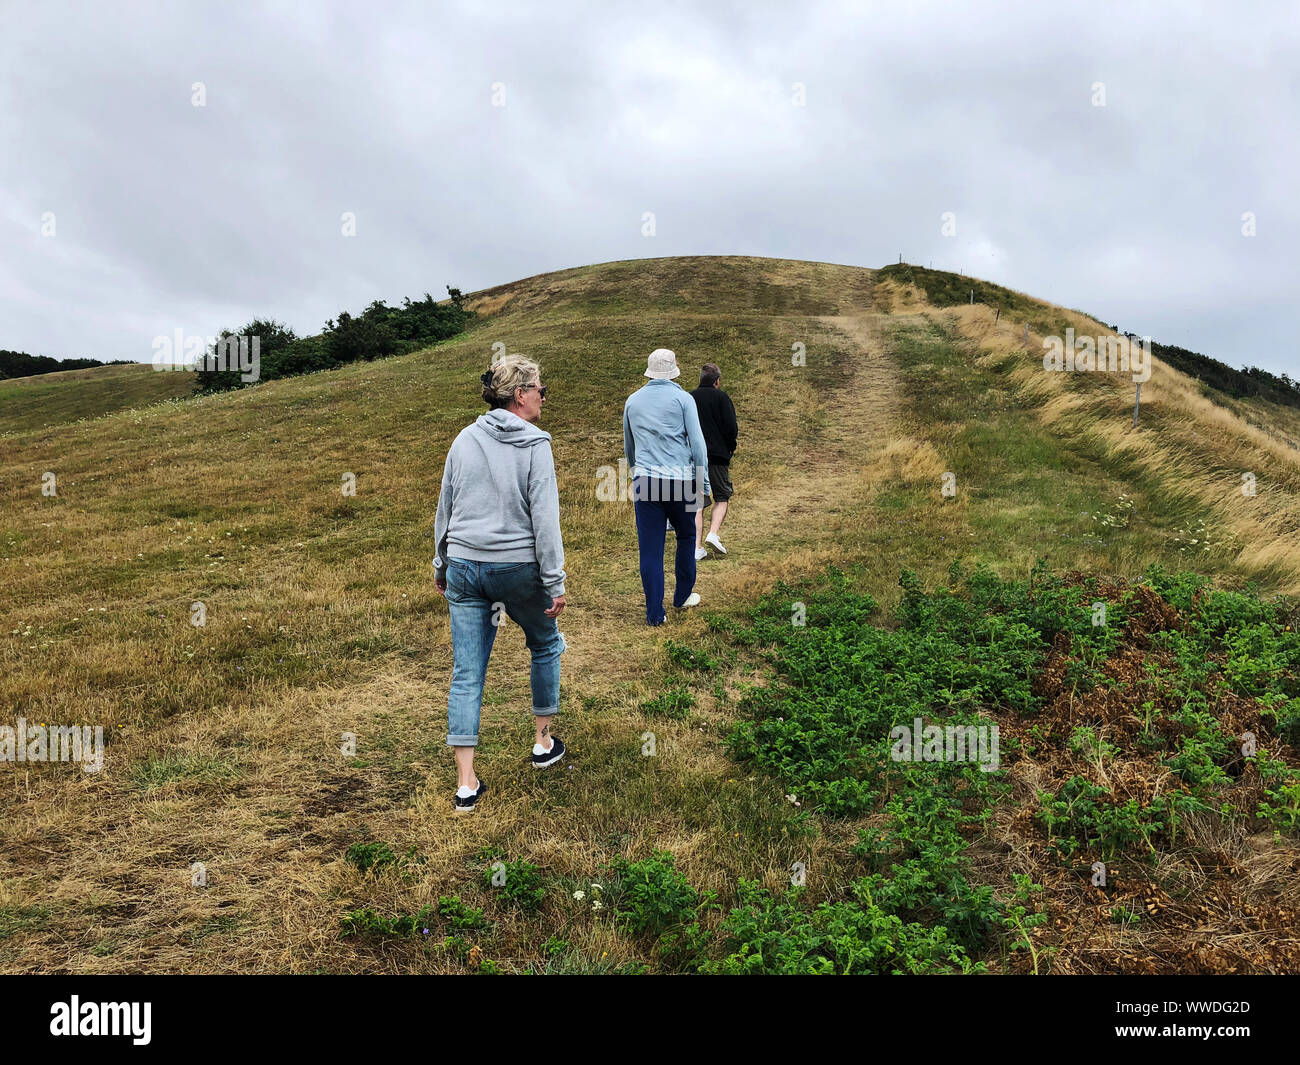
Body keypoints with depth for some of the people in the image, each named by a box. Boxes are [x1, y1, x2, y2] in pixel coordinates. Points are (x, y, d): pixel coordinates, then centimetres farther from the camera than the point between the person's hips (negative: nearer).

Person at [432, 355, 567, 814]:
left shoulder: (464, 439, 7)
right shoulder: (535, 444, -9)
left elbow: (445, 509, 13)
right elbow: (545, 517, -13)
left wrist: (442, 566, 22)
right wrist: (555, 581, -9)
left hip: (463, 566, 4)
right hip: (518, 568, -4)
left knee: (466, 674, 5)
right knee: (546, 645, 22)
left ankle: (466, 784, 7)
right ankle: (544, 742, 32)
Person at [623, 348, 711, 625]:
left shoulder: (632, 400, 11)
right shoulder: (682, 398, -1)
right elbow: (697, 443, -5)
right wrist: (704, 483, 0)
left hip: (645, 479, 2)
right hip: (679, 479, -2)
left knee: (650, 547, 3)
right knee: (686, 536, 19)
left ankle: (655, 613, 4)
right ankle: (682, 596, 29)